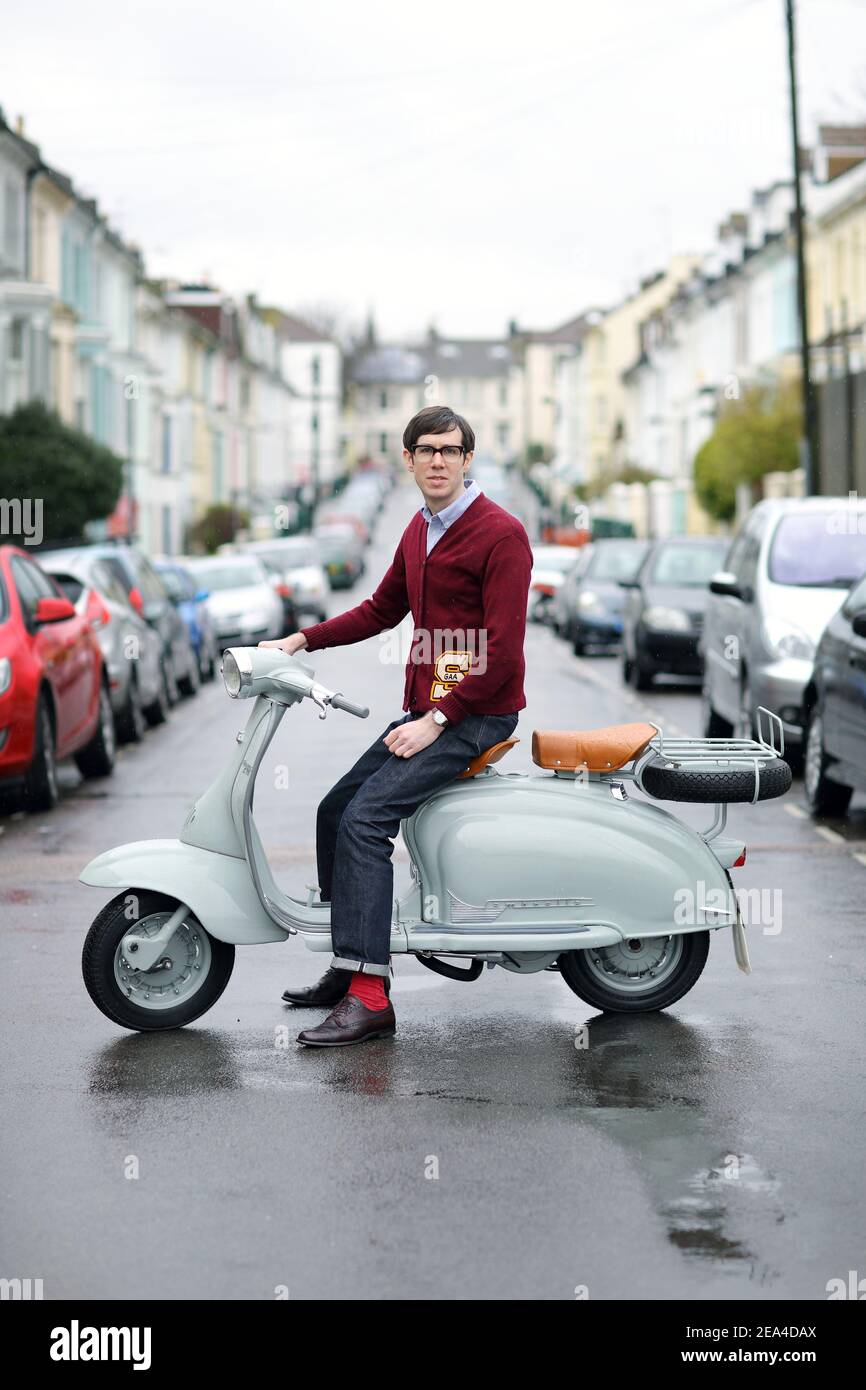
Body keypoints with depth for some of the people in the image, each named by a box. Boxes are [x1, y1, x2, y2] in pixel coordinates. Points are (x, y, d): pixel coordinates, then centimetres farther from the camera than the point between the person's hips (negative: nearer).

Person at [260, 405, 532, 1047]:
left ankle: (370, 996, -24)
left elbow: (503, 653, -19)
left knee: (365, 819, -21)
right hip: (425, 709, 9)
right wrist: (302, 640, 15)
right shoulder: (420, 528, 14)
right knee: (335, 811, 9)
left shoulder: (501, 533, -14)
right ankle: (347, 969, 19)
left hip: (476, 716, -9)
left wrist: (437, 720, -21)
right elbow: (382, 609, 26)